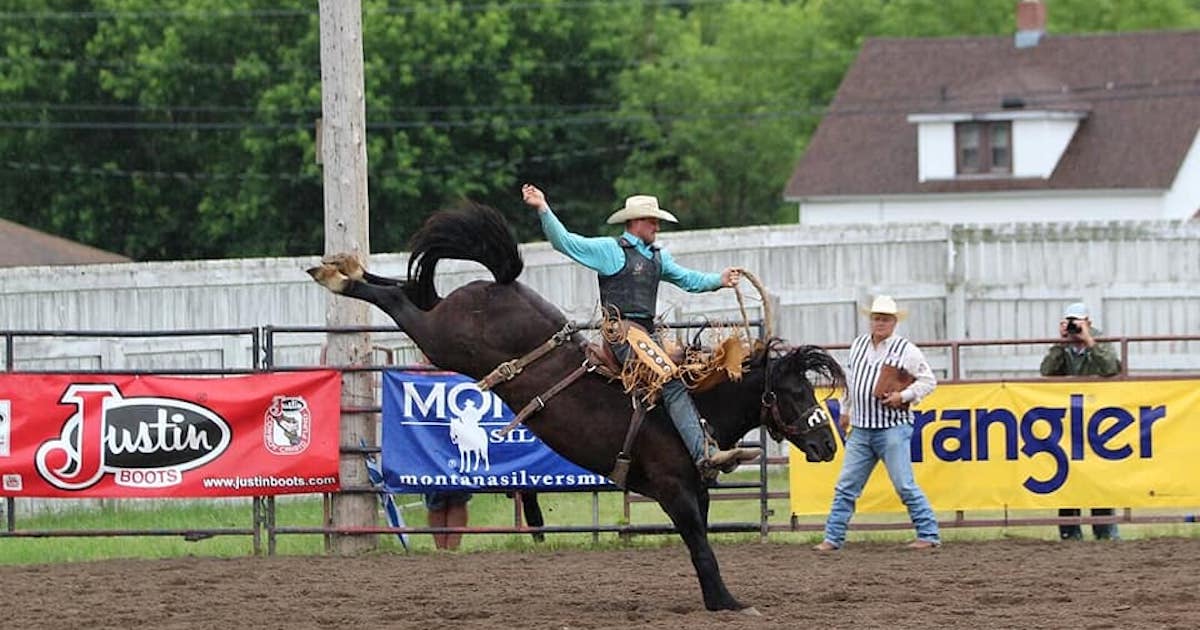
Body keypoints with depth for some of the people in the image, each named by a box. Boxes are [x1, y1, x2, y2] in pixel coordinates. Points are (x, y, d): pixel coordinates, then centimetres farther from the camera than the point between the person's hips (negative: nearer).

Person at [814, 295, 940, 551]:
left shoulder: (905, 350, -5)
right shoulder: (858, 345, 11)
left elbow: (928, 381, -3)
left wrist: (904, 396, -14)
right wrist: (845, 409, 24)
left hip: (892, 428, -5)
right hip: (860, 429, 5)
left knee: (905, 486, -6)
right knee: (846, 486, 4)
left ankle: (929, 535, 1)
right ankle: (833, 538, 8)